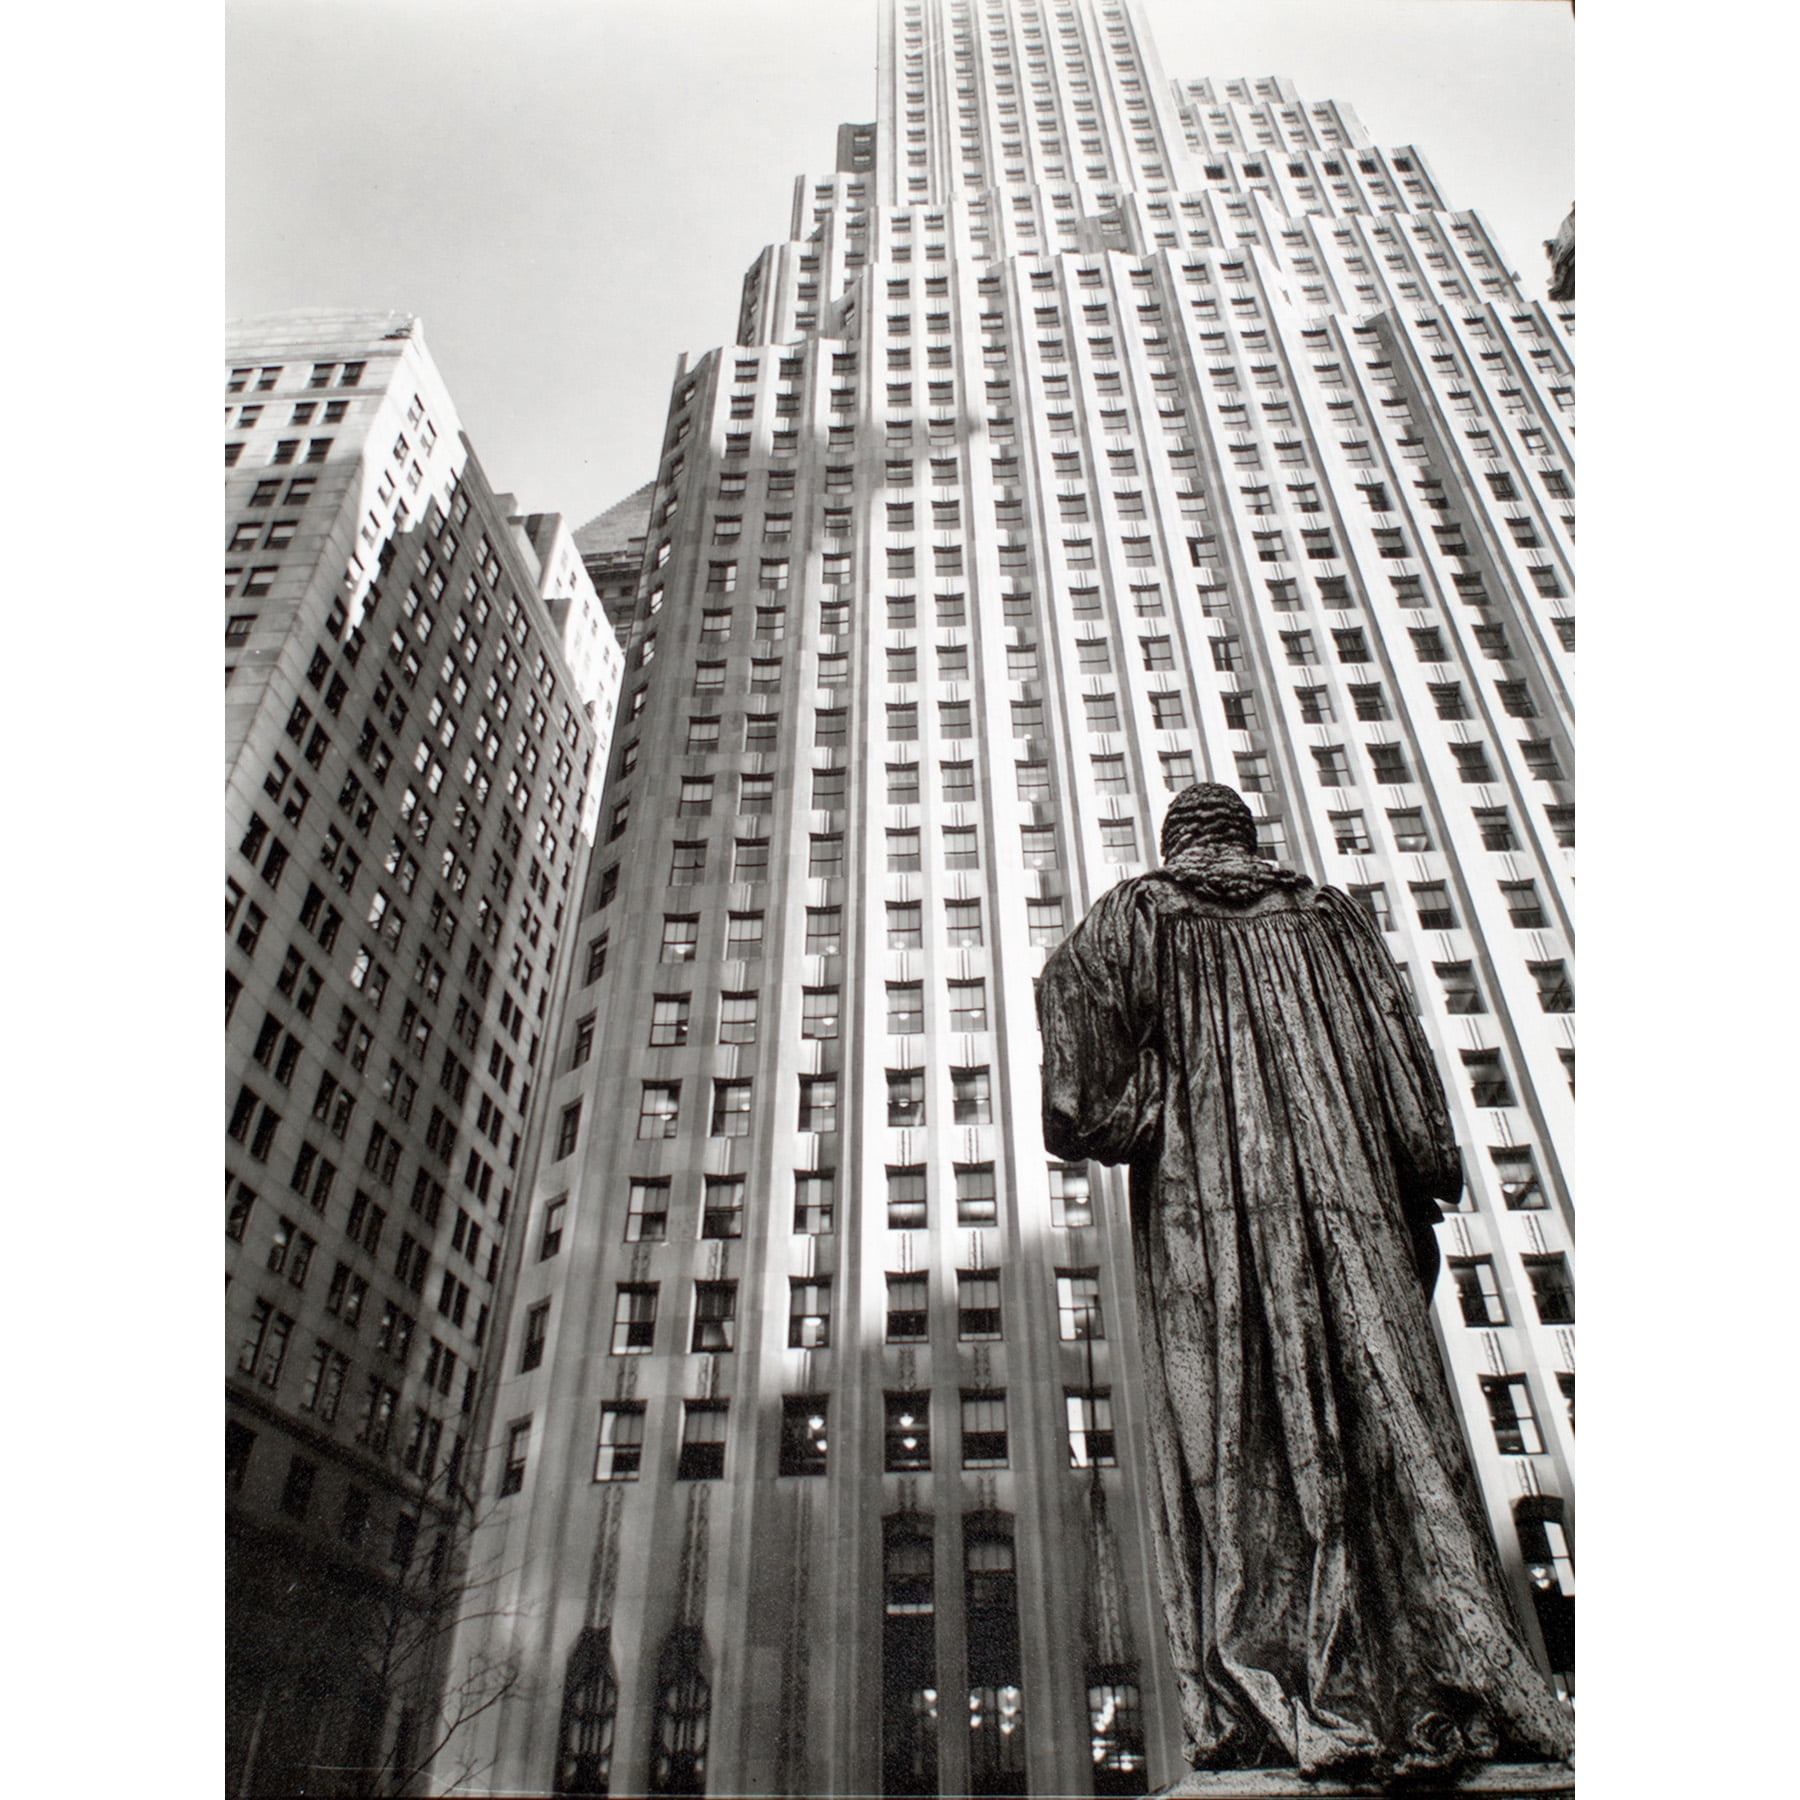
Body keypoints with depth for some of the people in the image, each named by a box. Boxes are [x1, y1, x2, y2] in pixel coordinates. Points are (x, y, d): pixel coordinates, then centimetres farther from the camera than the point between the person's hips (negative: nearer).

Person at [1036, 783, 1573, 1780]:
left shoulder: (1141, 911, 14)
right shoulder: (1329, 915, 21)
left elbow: (1070, 980, -8)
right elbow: (1395, 1045, 12)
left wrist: (1106, 1116, -4)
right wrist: (1422, 1186, 12)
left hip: (1200, 1194, -2)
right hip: (1340, 1188, 3)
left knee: (1231, 1434, -3)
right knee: (1382, 1414, 1)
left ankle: (1265, 1695, -8)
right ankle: (1448, 1670, -4)